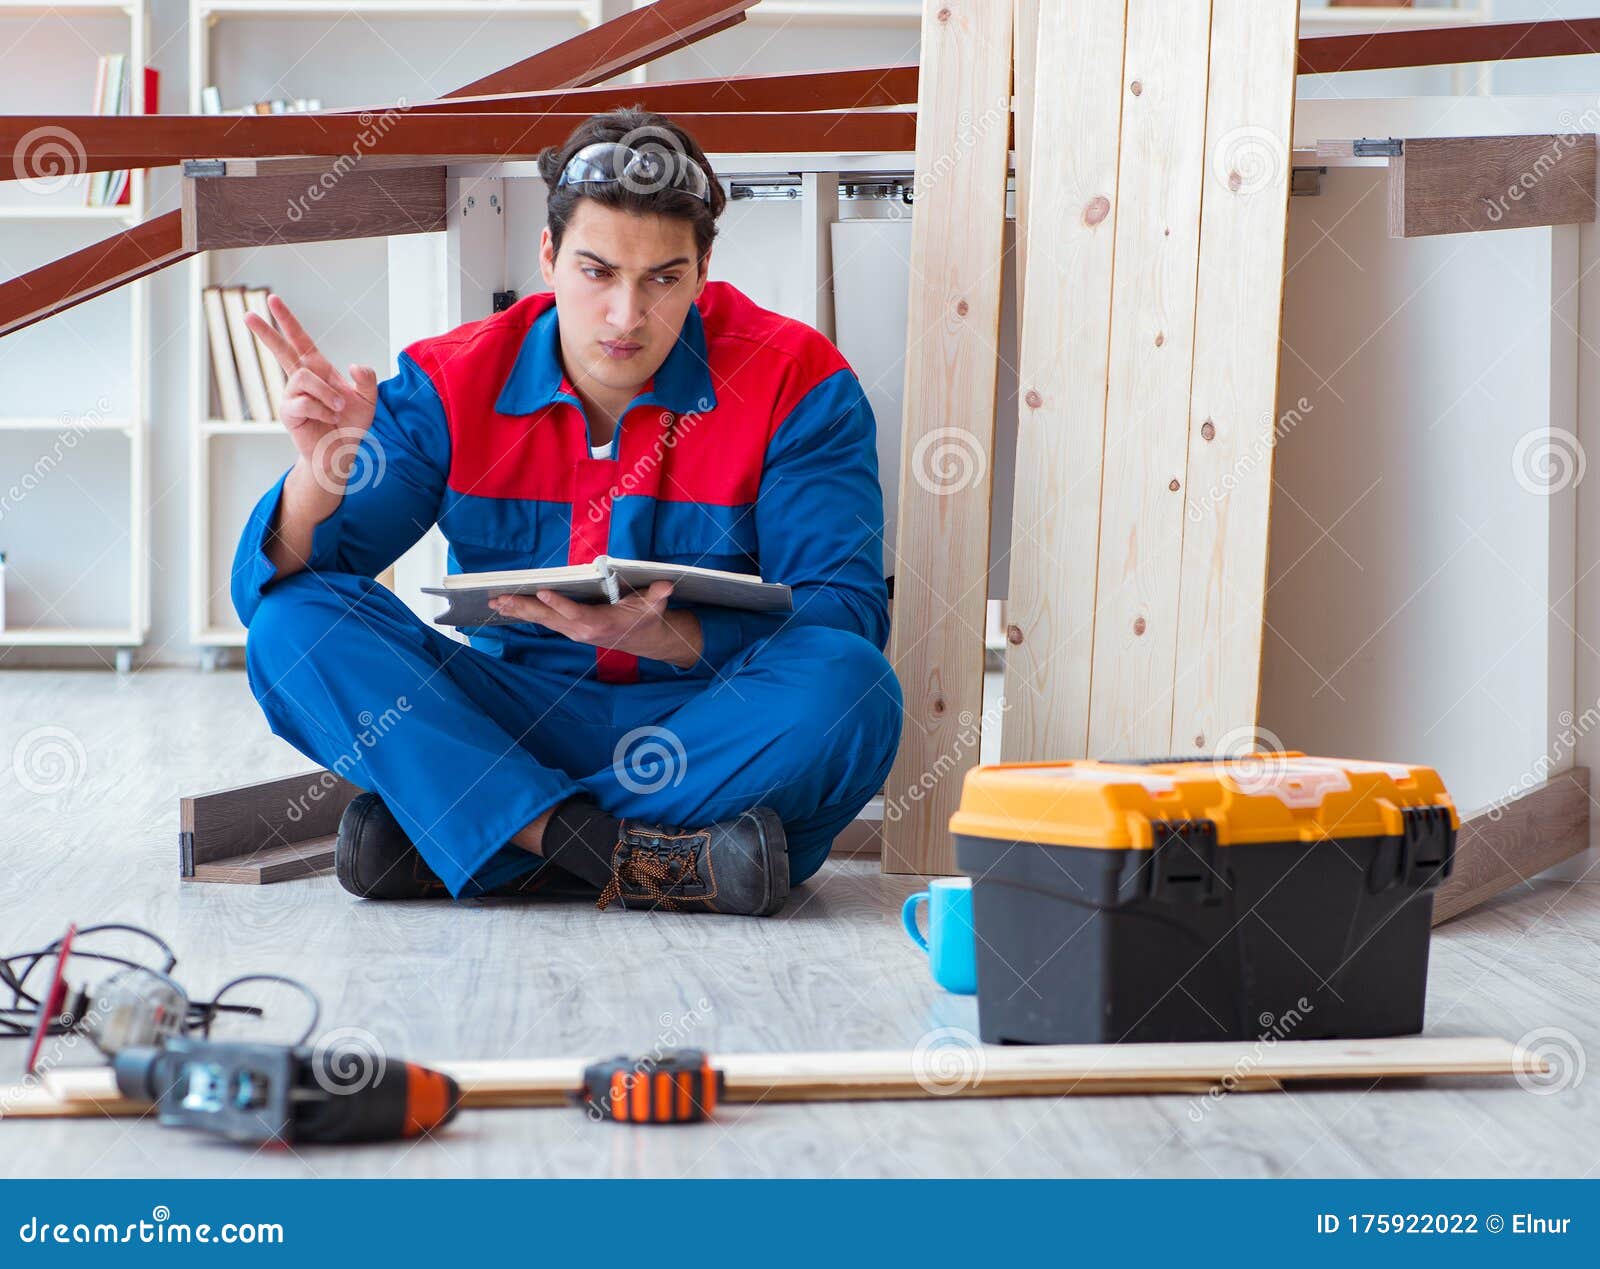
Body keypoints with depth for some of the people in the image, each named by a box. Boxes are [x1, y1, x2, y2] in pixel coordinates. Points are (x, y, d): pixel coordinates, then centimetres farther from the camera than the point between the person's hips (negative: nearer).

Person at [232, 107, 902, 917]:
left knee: (845, 685, -35)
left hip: (716, 726, -1)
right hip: (509, 724, 2)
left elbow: (846, 613, -13)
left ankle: (441, 840, -28)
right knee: (295, 622, -20)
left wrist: (658, 635, -31)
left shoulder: (797, 384, -6)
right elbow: (274, 587, -4)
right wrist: (320, 470, -28)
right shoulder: (451, 385, -2)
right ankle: (642, 861, -33)